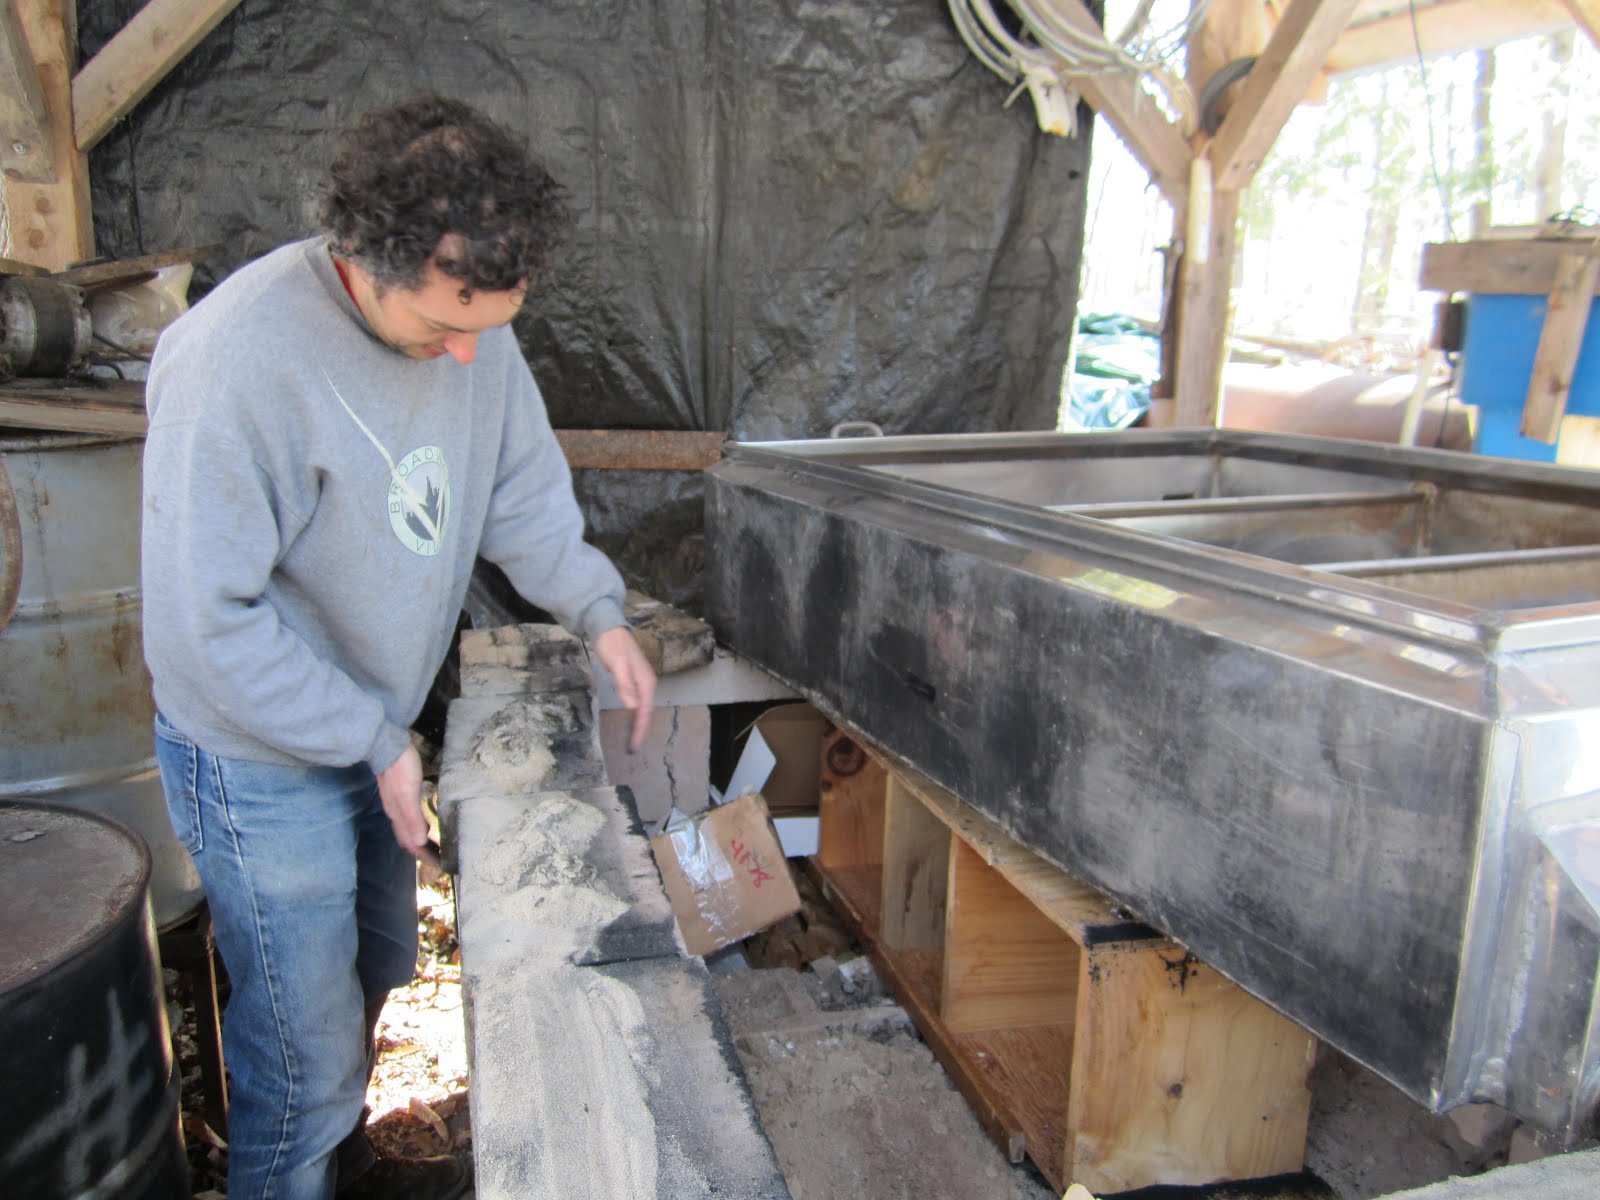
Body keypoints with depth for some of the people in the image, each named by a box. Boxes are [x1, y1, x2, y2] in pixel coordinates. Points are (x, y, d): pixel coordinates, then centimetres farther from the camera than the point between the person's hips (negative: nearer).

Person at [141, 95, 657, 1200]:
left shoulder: (470, 321, -9)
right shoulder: (239, 357, -30)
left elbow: (522, 488, 4)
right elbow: (206, 623, -25)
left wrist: (598, 610, -10)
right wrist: (375, 742, -20)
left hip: (373, 732, 8)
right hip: (264, 761, -7)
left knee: (373, 973, 26)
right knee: (308, 1046, 7)